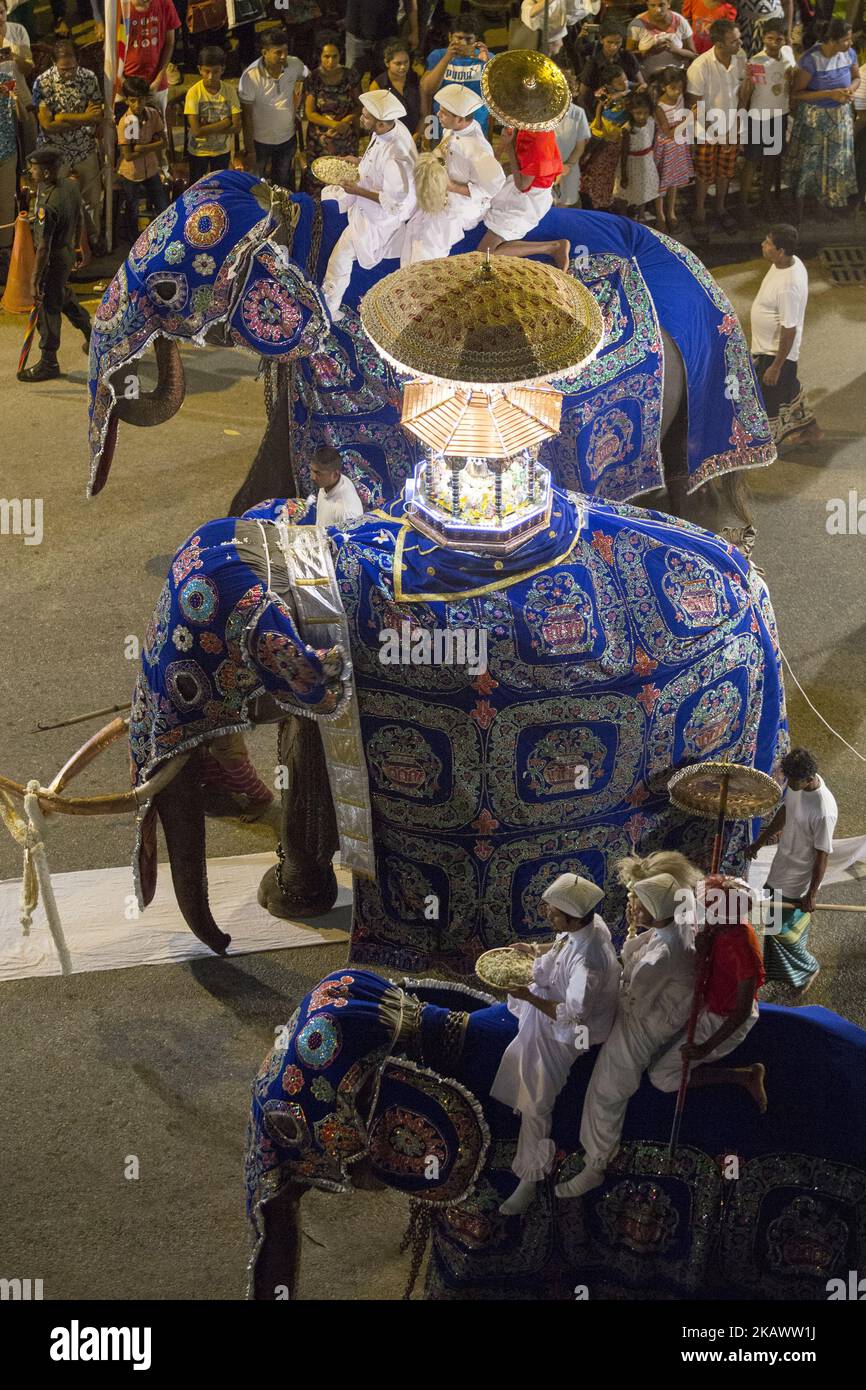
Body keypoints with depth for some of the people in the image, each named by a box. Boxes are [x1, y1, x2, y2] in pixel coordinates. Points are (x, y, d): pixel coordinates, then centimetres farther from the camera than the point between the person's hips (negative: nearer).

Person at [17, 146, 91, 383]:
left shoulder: (47, 205, -32)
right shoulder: (71, 186, -6)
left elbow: (43, 247, -29)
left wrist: (35, 281, -23)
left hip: (54, 259, -9)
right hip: (68, 251, 9)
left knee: (47, 309, 5)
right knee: (64, 297, 29)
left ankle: (49, 363, 17)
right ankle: (91, 336, 46)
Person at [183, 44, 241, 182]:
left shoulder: (230, 91, -14)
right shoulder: (194, 92, -22)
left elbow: (236, 127, -16)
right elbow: (196, 131, -27)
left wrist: (208, 128, -24)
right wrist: (225, 122, -22)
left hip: (223, 150, 2)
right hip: (198, 150, -2)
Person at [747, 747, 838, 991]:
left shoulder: (824, 811, -36)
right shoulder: (798, 783, -13)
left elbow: (822, 856, -25)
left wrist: (812, 894, -15)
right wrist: (760, 841, 17)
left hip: (799, 879, -8)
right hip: (782, 865, 8)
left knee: (785, 930, 10)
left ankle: (809, 968, 37)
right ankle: (775, 968, 47)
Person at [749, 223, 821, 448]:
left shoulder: (788, 286, -36)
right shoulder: (791, 263, -8)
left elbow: (789, 329, -29)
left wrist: (776, 366, -22)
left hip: (776, 351, -9)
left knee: (769, 395, 12)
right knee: (788, 387, 27)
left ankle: (769, 442, 34)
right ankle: (808, 428, 45)